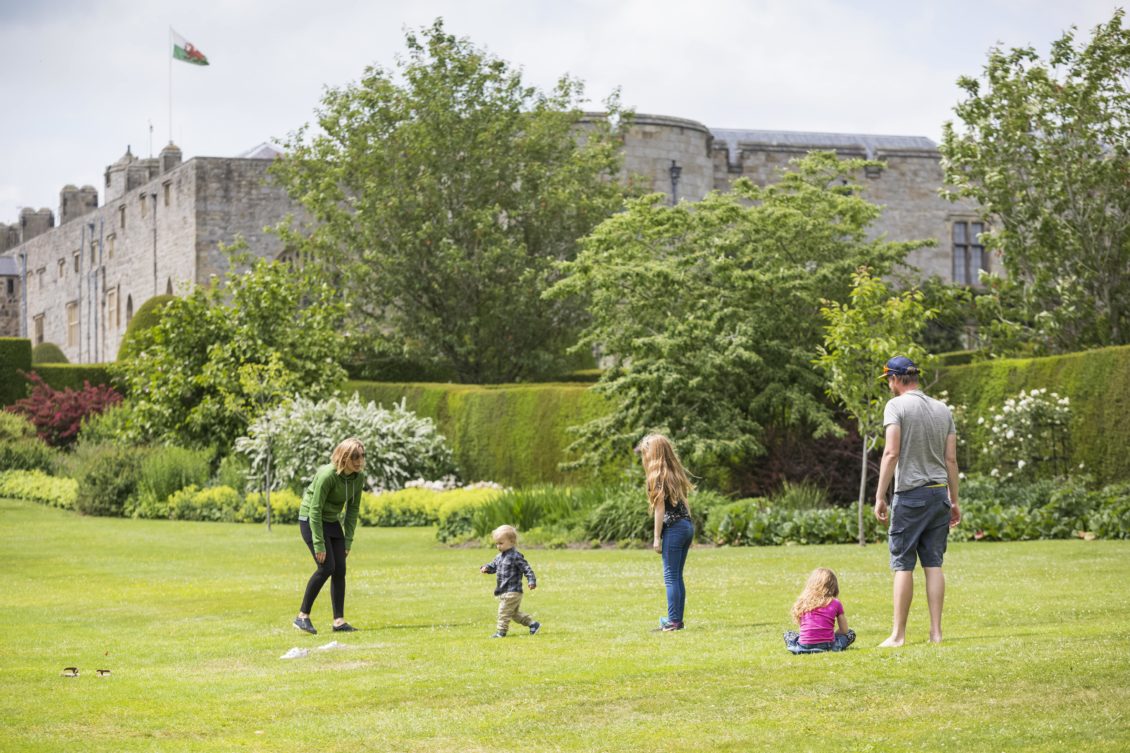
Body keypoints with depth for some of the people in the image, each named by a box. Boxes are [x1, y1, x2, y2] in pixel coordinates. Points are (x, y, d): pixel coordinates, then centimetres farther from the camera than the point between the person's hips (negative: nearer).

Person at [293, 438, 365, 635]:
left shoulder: (358, 478, -6)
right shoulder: (327, 476, -27)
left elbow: (352, 510, 3)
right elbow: (315, 510, -24)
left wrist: (348, 541, -1)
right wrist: (319, 544, -24)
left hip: (332, 521, 7)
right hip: (311, 520, -7)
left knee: (340, 570, -1)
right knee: (326, 567, -16)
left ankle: (339, 621, 3)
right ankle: (302, 616, -7)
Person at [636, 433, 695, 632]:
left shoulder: (658, 477, -9)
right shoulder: (677, 473, 14)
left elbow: (660, 509, -12)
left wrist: (657, 538, -10)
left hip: (673, 528, -8)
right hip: (688, 525, 8)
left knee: (671, 576, -3)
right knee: (678, 576, 12)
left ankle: (673, 620, -4)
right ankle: (678, 619, 13)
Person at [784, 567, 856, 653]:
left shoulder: (803, 602, 8)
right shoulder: (836, 604, 5)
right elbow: (844, 630, 11)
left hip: (804, 646, 1)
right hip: (827, 646, -1)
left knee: (788, 634, 31)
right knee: (851, 634, 22)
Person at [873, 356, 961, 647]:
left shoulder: (896, 406, -6)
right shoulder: (943, 409, 12)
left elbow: (891, 453, -13)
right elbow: (951, 459, 12)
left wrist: (880, 496, -12)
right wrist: (954, 501, 16)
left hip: (911, 494, -6)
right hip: (939, 492, 6)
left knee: (903, 564, -3)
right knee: (933, 563, 7)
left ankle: (898, 634, -3)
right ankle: (936, 631, 4)